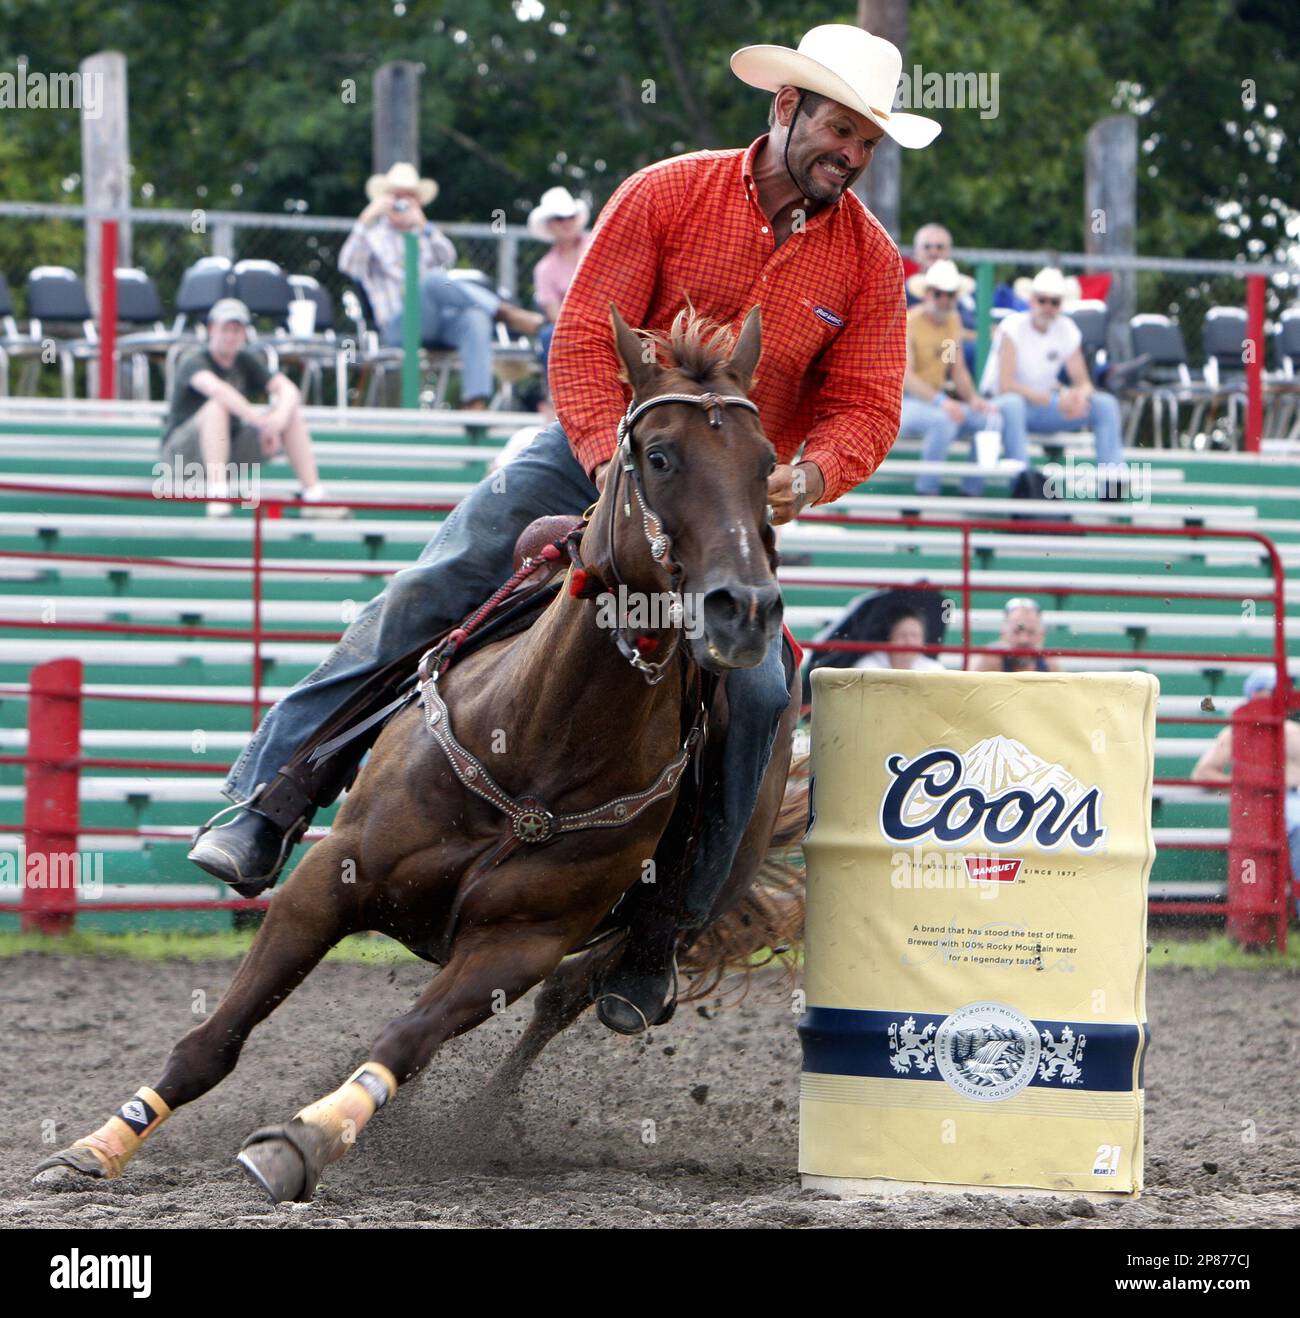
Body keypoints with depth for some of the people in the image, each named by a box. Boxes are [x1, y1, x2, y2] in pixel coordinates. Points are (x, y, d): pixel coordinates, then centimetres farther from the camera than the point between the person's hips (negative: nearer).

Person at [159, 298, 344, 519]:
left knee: (290, 410, -7)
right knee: (218, 405, -34)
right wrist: (259, 420, -43)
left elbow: (288, 390, -8)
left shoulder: (247, 362, 6)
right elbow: (214, 387, -37)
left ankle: (313, 494, -16)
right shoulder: (194, 362, -14)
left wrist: (279, 419, -30)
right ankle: (217, 493, -46)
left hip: (231, 451, 6)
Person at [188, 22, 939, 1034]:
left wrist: (808, 474, -25)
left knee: (754, 691, -18)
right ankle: (271, 804, -17)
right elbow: (587, 336, -12)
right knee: (426, 595, -18)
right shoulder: (668, 195, -9)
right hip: (598, 452, -1)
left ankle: (661, 928, -5)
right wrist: (615, 458, -27)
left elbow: (865, 410, -3)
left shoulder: (870, 262, -2)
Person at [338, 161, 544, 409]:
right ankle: (505, 312, -34)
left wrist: (423, 226, -10)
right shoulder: (374, 235, 17)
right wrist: (366, 219, -12)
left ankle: (475, 405, -45)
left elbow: (448, 259, 5)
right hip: (398, 326, -4)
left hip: (439, 318, 4)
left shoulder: (427, 233, 28)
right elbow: (348, 265, -4)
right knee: (433, 279, -35)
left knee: (475, 319, -33)